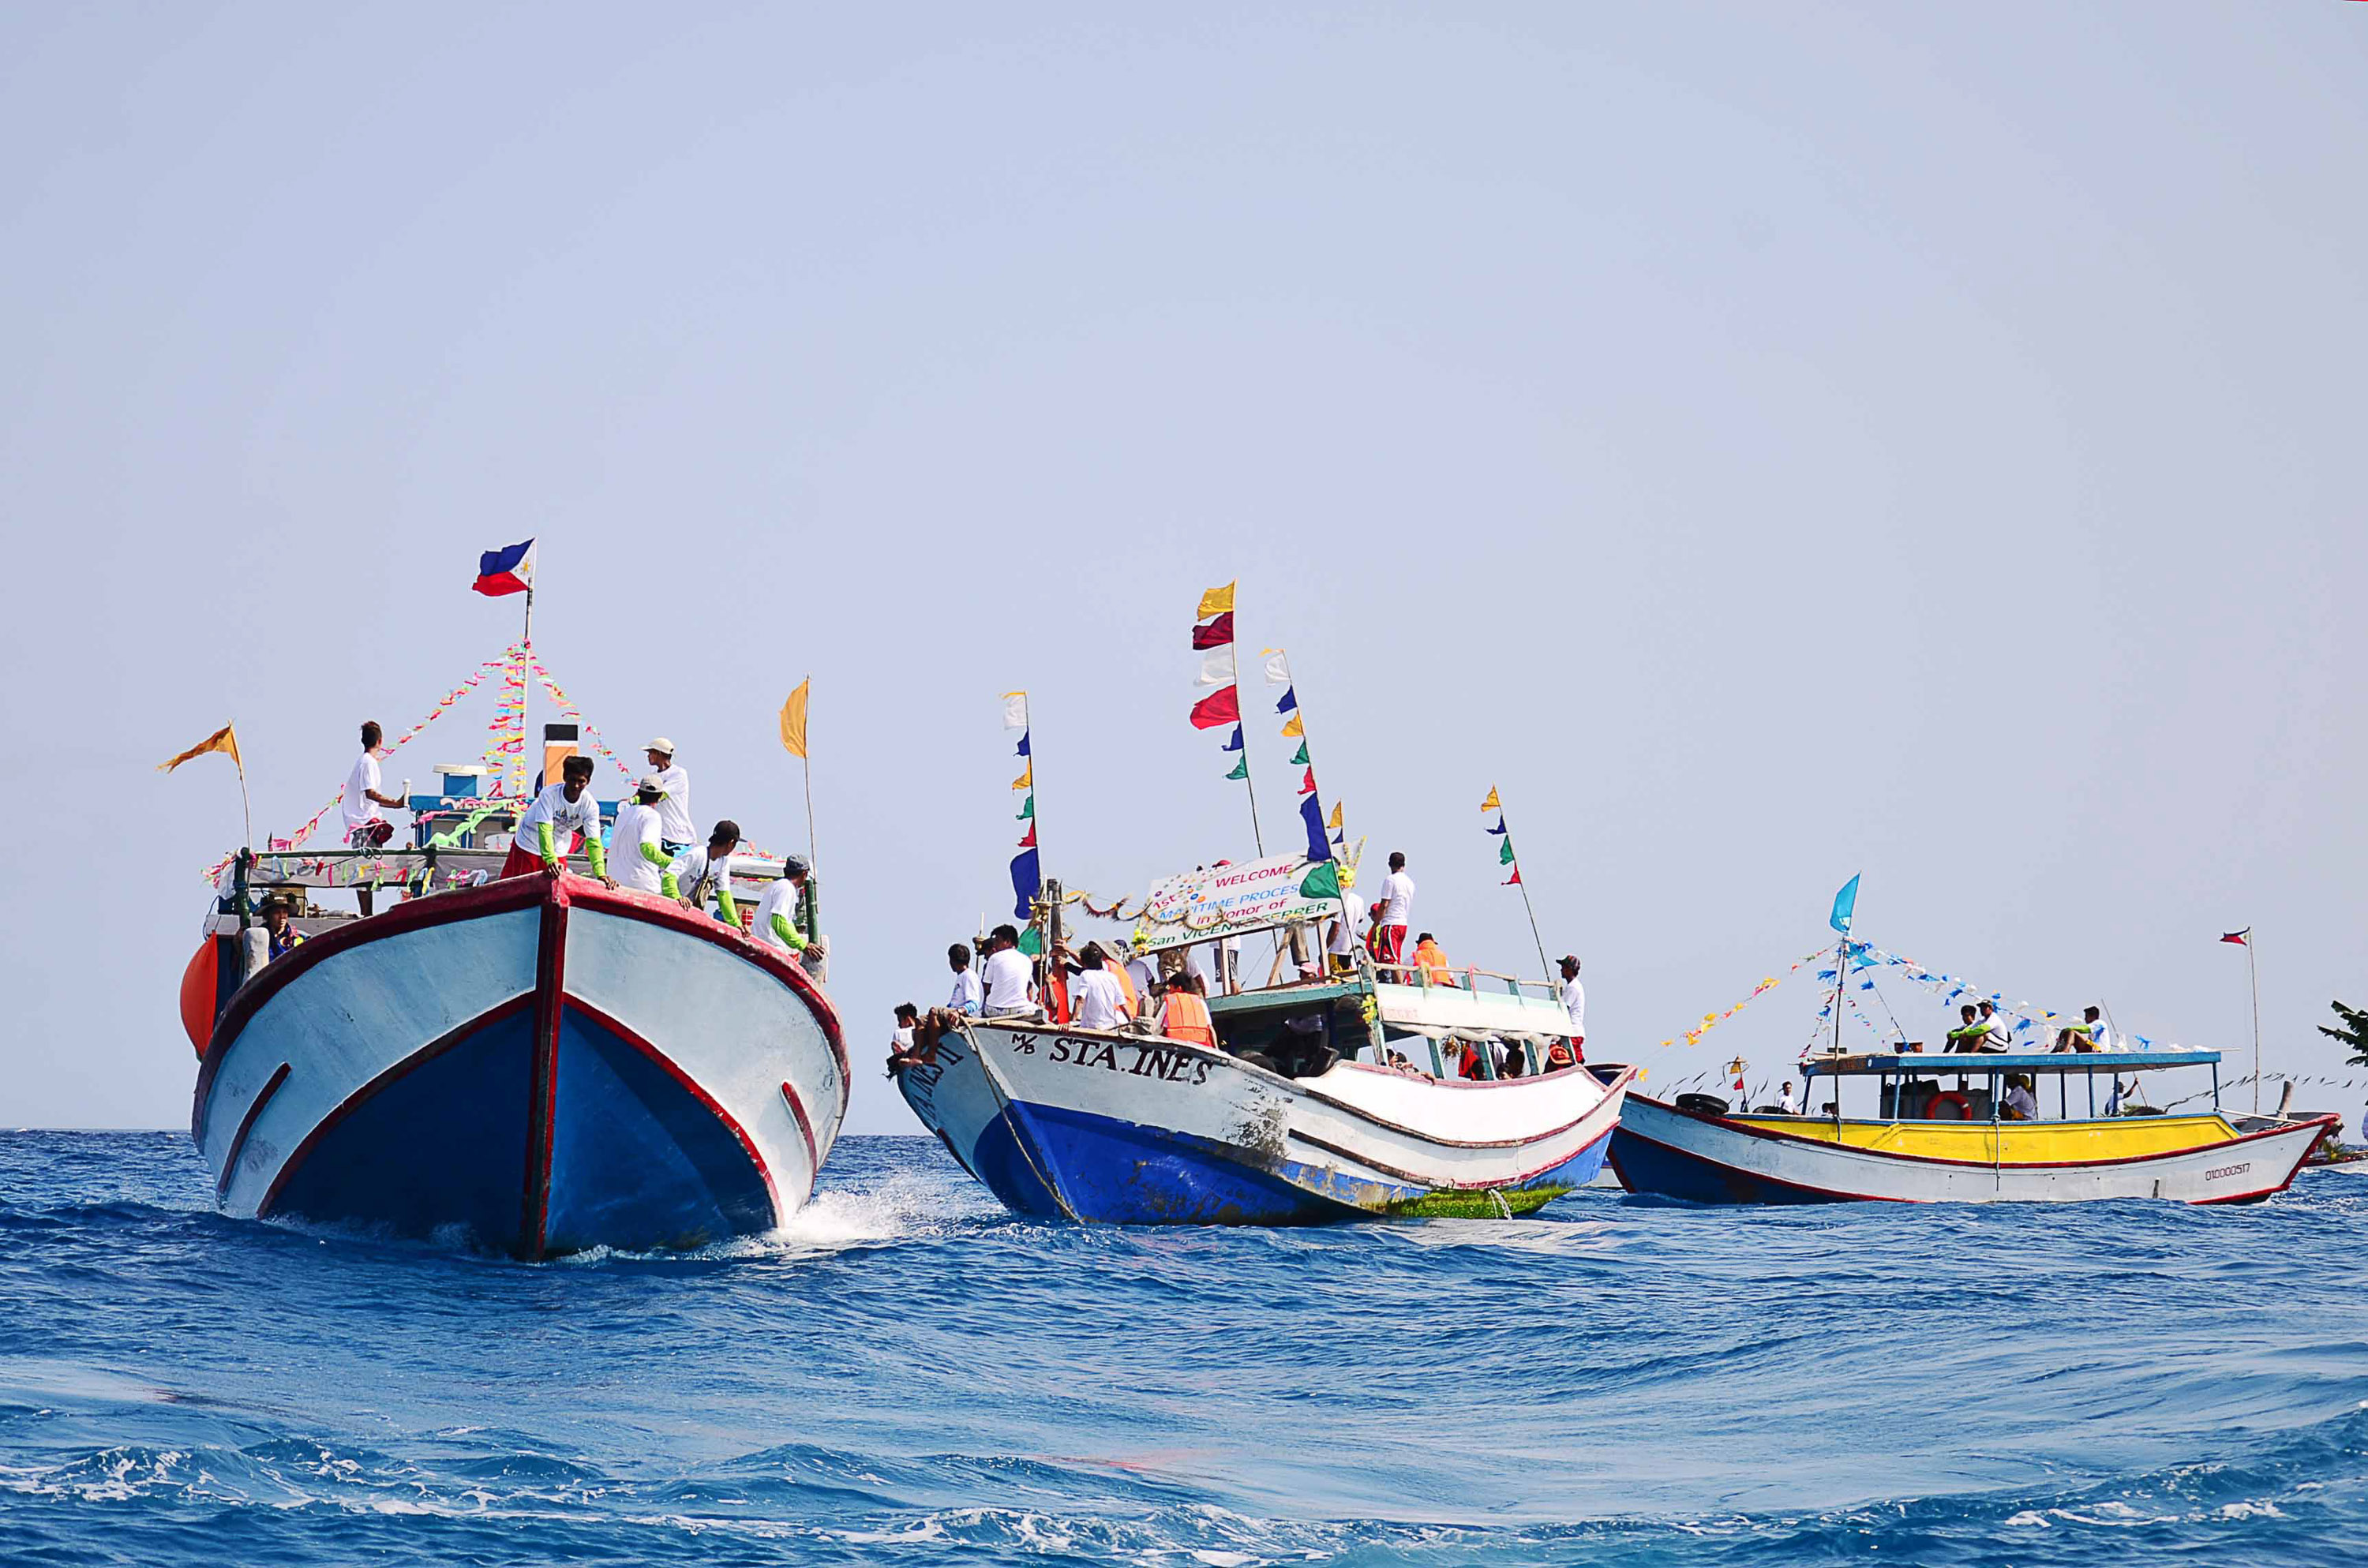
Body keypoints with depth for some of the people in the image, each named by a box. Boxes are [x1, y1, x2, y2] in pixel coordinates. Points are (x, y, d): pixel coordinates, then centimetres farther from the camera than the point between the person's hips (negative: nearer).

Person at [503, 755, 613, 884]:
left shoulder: (590, 805, -21)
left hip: (558, 851, 3)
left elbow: (593, 841, -22)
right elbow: (545, 830, -39)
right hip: (528, 845, -3)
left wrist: (601, 874, -36)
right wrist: (551, 860, -55)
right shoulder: (549, 795, -31)